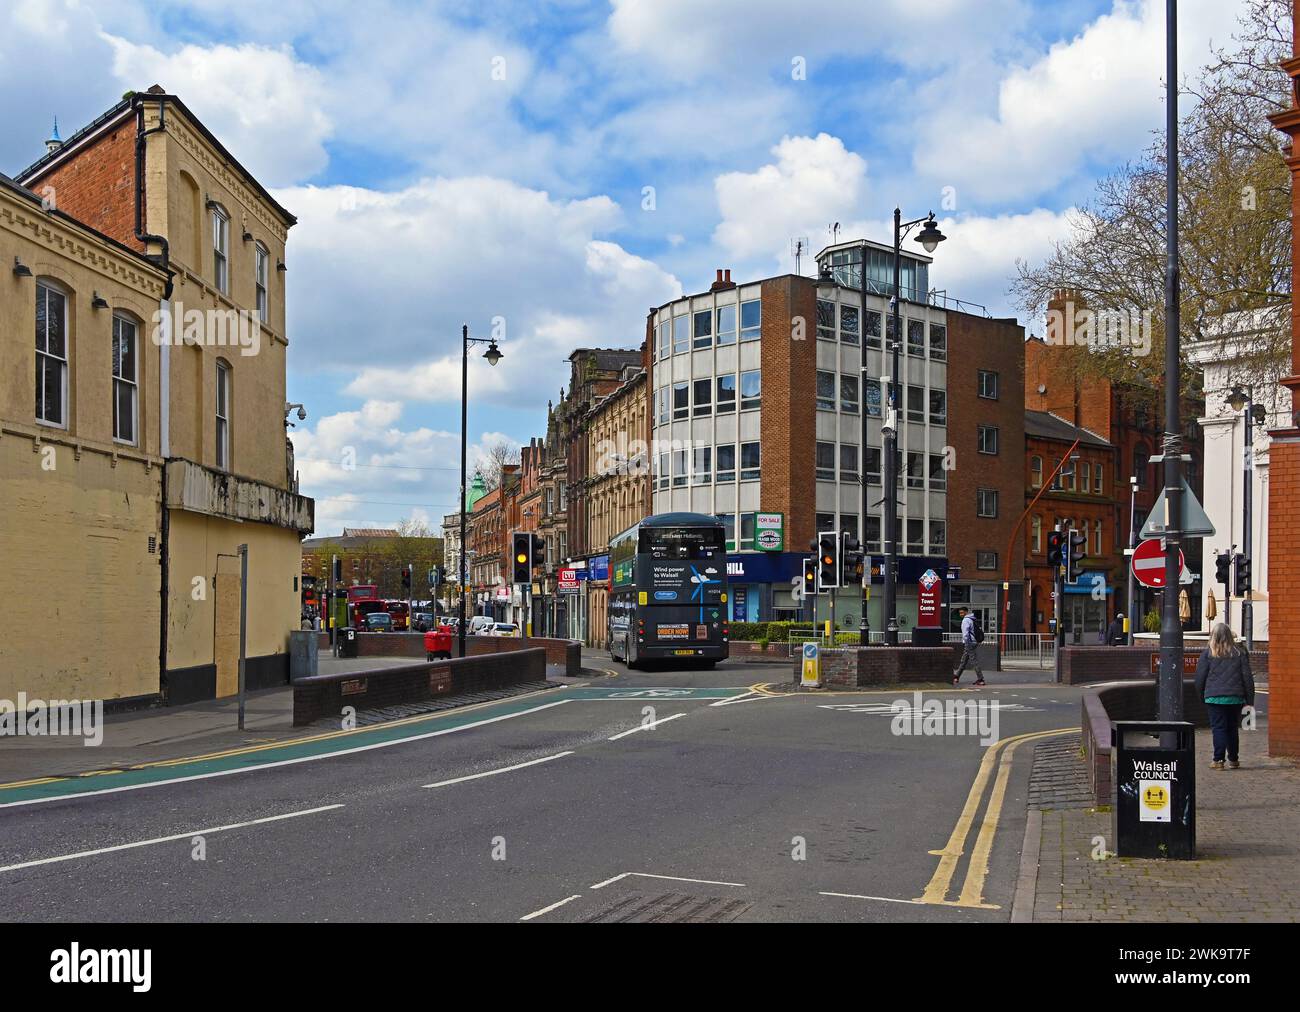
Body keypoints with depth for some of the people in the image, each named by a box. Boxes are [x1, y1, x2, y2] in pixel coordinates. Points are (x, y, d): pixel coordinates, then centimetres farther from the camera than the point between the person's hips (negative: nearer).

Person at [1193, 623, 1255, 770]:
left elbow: (1200, 676, 0)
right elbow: (1247, 677, 5)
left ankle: (1218, 760, -8)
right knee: (1233, 728, 13)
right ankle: (1233, 759, 20)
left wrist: (1201, 695, 13)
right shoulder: (1240, 653, 4)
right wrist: (1249, 699, 9)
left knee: (1218, 728, -1)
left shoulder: (1207, 653, -2)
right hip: (1235, 697, 2)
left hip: (1214, 697, -2)